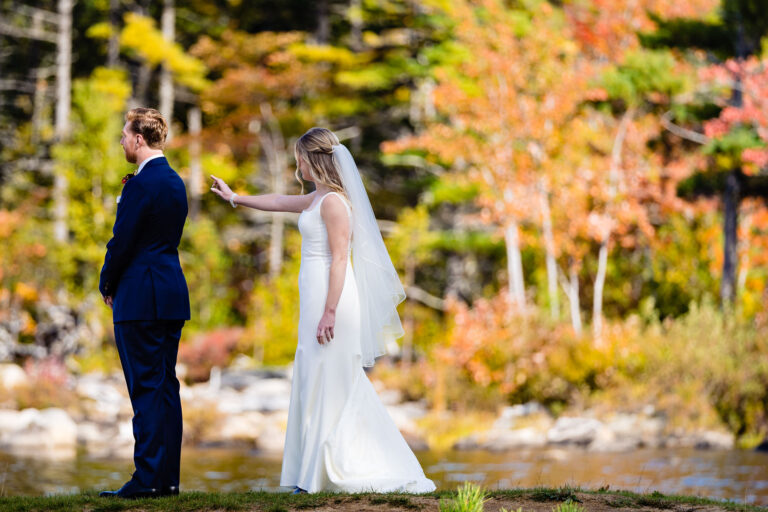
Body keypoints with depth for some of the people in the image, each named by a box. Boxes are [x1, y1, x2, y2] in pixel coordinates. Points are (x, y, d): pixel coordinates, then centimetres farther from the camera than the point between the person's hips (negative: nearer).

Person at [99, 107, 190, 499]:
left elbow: (122, 242, -13)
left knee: (145, 388, -7)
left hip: (140, 297, -9)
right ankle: (168, 478, 12)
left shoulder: (142, 184, -14)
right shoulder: (175, 182, 14)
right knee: (166, 386, 10)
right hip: (172, 294, 9)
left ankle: (147, 478, -8)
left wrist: (107, 285, 2)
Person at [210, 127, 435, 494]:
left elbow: (339, 258, -18)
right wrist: (234, 197, 46)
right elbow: (279, 202, 34)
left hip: (330, 297, -10)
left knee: (327, 384, -6)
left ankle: (323, 475, -2)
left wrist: (330, 312, -23)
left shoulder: (333, 201, -13)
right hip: (316, 297, 10)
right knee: (319, 383, 10)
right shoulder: (318, 198, 16)